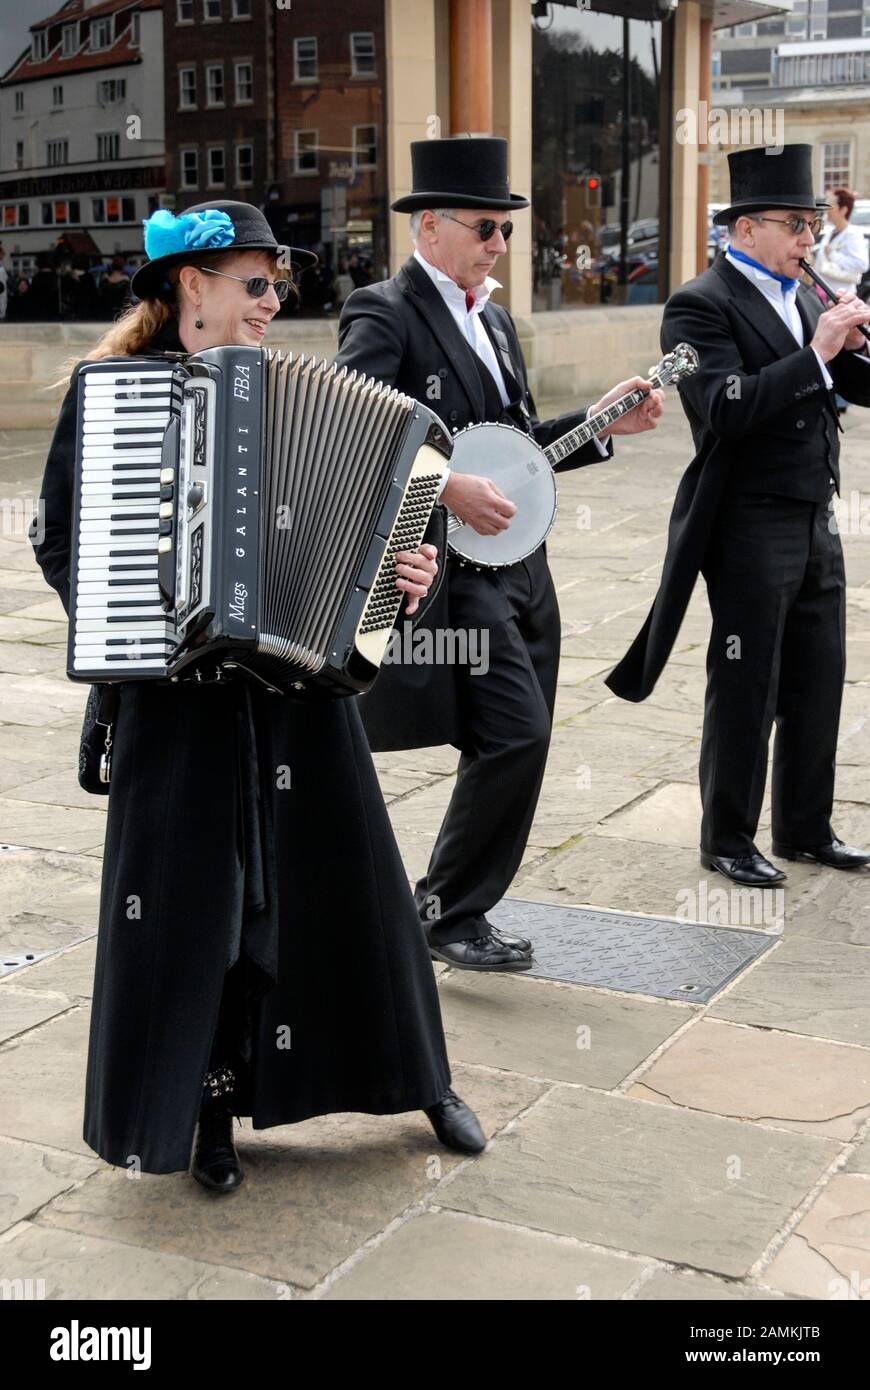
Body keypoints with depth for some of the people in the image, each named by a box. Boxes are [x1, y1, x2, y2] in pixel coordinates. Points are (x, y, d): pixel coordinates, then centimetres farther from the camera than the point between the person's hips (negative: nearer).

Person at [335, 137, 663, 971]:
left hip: (515, 565, 9)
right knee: (516, 735, -15)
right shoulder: (385, 316, -9)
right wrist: (445, 488, -24)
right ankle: (443, 911, 2)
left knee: (514, 747, 9)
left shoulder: (493, 318, 19)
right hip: (448, 566, -9)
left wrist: (603, 425, 9)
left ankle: (458, 914, 22)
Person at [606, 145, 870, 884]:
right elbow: (724, 410, -23)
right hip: (750, 526, -7)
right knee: (746, 691, 2)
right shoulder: (702, 305, -10)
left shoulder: (807, 299, 13)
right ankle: (727, 838, 17)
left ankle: (806, 828, 28)